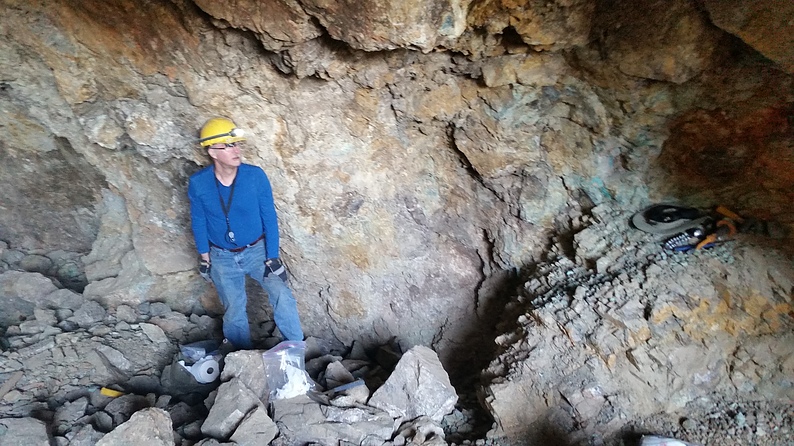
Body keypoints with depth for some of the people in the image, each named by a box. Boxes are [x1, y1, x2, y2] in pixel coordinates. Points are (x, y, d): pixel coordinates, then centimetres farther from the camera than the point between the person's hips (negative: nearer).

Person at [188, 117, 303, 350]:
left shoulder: (255, 175, -19)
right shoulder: (198, 183, -15)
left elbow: (269, 218, -12)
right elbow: (198, 222, 0)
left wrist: (272, 257, -11)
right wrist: (205, 258, 4)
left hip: (257, 250, -1)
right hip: (222, 257, 1)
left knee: (282, 297, -16)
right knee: (234, 311, 6)